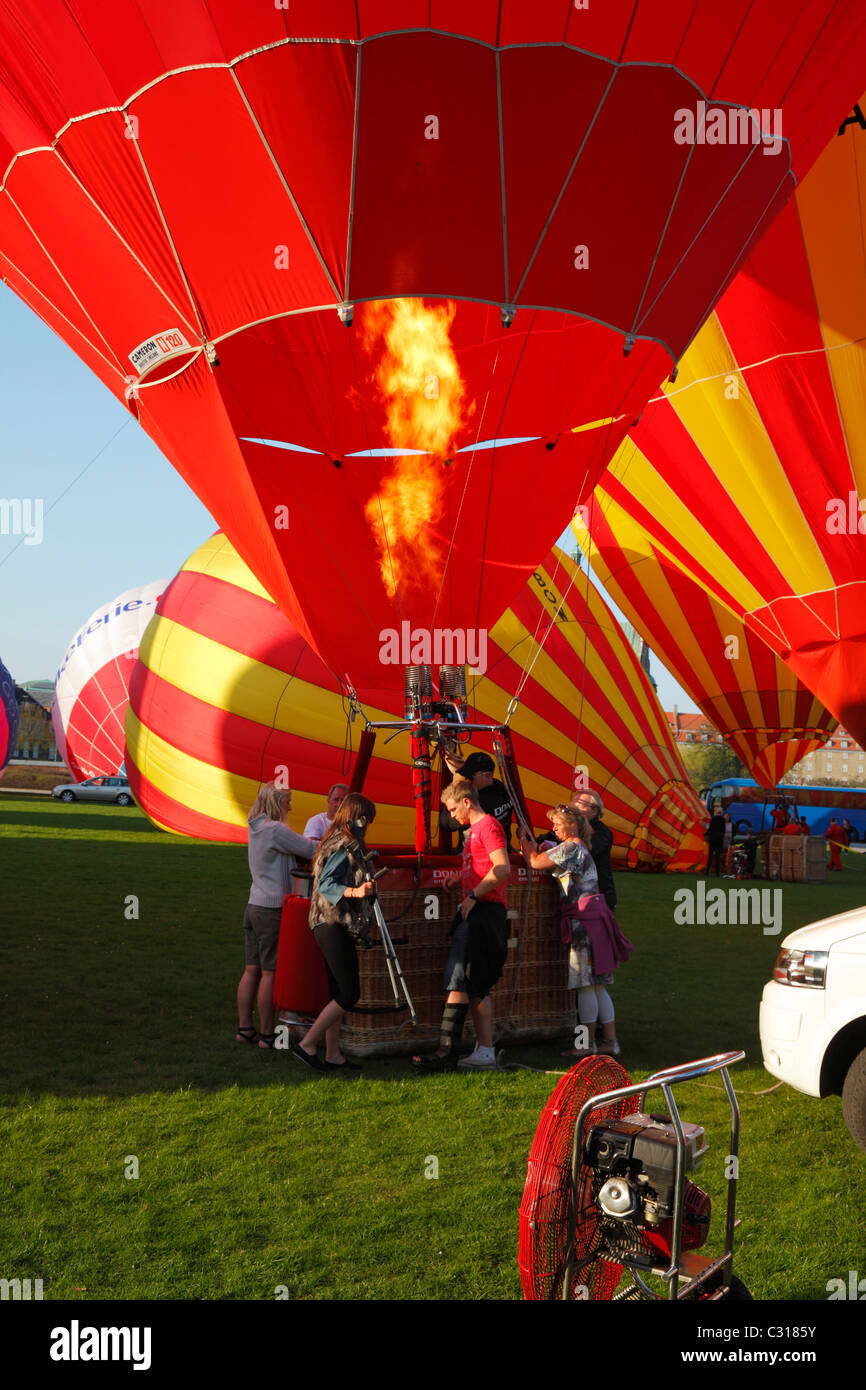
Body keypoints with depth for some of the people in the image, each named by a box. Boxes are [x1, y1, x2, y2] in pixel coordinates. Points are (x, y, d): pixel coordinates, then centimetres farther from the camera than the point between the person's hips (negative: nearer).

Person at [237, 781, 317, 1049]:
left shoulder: (255, 828, 12)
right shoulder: (275, 830, -16)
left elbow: (294, 849, 13)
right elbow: (311, 850, -14)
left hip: (254, 906, 9)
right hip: (272, 909, -9)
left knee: (252, 970, 11)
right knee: (270, 973, -3)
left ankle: (244, 1028, 15)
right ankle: (267, 1034, 2)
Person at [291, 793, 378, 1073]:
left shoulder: (334, 843, 16)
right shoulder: (345, 845, -13)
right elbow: (326, 885, -22)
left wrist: (364, 885, 31)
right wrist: (355, 891, -36)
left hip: (329, 924, 10)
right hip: (334, 924, -10)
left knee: (338, 993, 11)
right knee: (349, 993, -8)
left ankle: (333, 1055, 13)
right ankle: (307, 1045, -5)